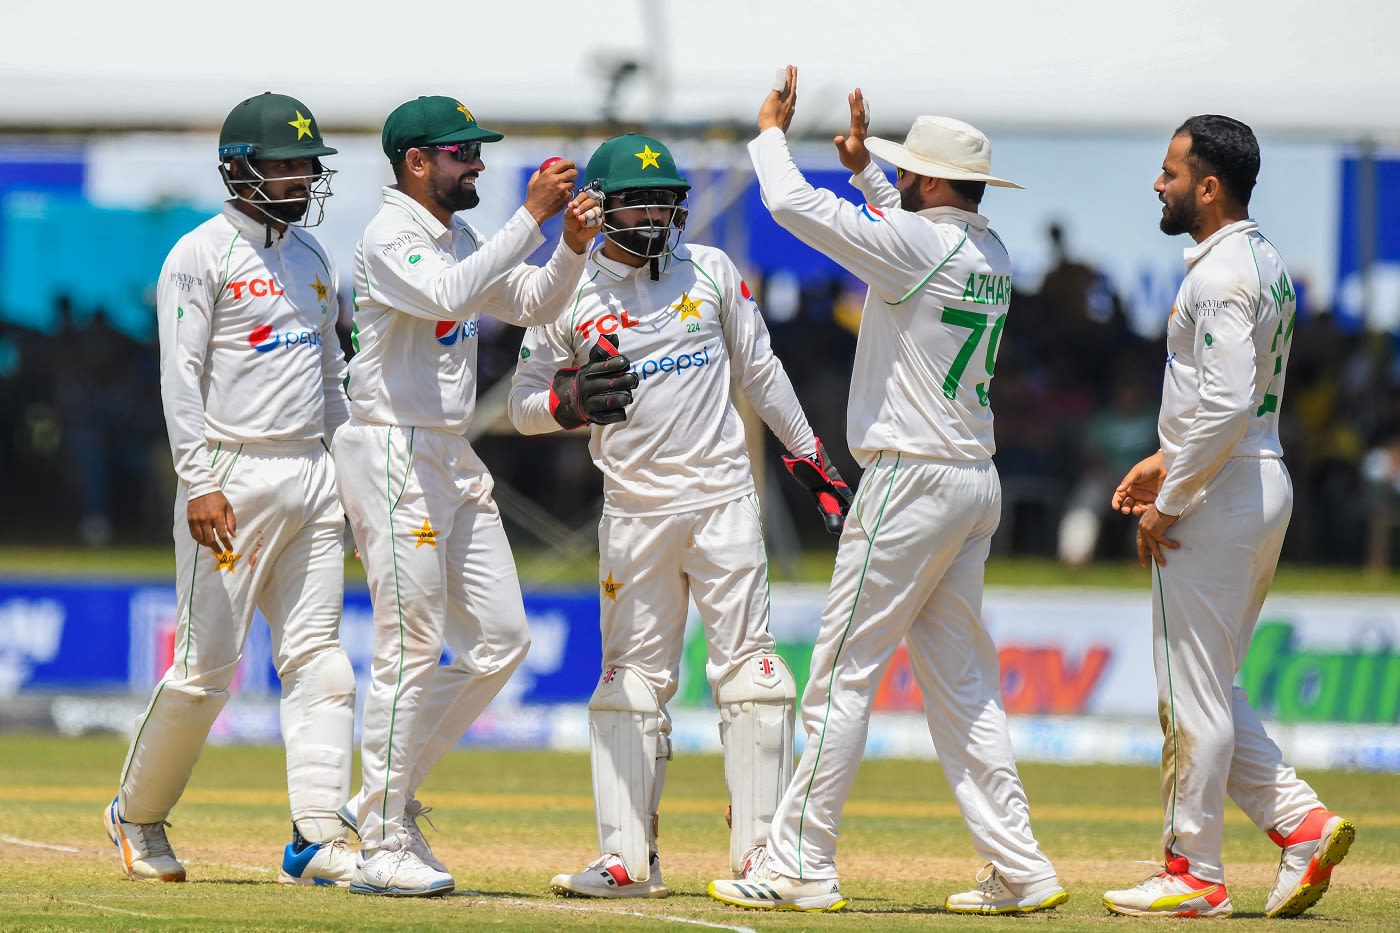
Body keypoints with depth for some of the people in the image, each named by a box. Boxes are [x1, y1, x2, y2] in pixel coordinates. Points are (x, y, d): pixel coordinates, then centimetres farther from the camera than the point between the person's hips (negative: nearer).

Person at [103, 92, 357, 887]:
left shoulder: (314, 259, 16)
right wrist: (199, 484, -21)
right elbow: (181, 379, -12)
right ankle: (138, 813, 15)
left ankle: (318, 840, -3)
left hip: (312, 477, 7)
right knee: (207, 665, -5)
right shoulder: (202, 256, -6)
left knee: (318, 659, -1)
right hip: (234, 476, -7)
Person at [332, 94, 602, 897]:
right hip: (395, 456, -9)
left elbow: (533, 304, 15)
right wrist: (533, 216, -30)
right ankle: (383, 847, -2)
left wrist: (573, 248, -3)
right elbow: (451, 296, -30)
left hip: (456, 461, 9)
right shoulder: (390, 238, -12)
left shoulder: (461, 239, 16)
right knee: (412, 650, -8)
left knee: (502, 637, 7)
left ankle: (389, 796, 16)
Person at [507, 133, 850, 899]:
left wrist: (809, 456, 14)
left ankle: (761, 853, -4)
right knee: (631, 676, 2)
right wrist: (572, 400, -18)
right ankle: (627, 859, 5)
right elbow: (523, 405, 3)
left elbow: (757, 370, 14)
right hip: (634, 511, 0)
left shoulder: (710, 271, 6)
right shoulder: (566, 294, 1)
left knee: (747, 665, -5)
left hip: (722, 497, 0)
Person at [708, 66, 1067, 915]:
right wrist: (864, 167, 32)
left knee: (844, 675, -3)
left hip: (913, 482, -9)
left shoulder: (918, 244, -15)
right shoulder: (992, 256, 10)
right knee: (962, 684, 11)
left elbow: (793, 205, -13)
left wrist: (772, 133, 4)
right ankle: (1019, 869, 6)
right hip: (976, 485, 9)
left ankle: (801, 865, -2)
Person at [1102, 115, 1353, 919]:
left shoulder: (1220, 274, -18)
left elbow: (1227, 405, -26)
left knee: (1192, 693, -2)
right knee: (1209, 689, 16)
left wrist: (1169, 501, -18)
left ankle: (1195, 875, 3)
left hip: (1218, 495, -10)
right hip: (1266, 486, 10)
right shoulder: (1266, 263, 14)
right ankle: (1302, 821, 7)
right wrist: (1168, 461, 20)